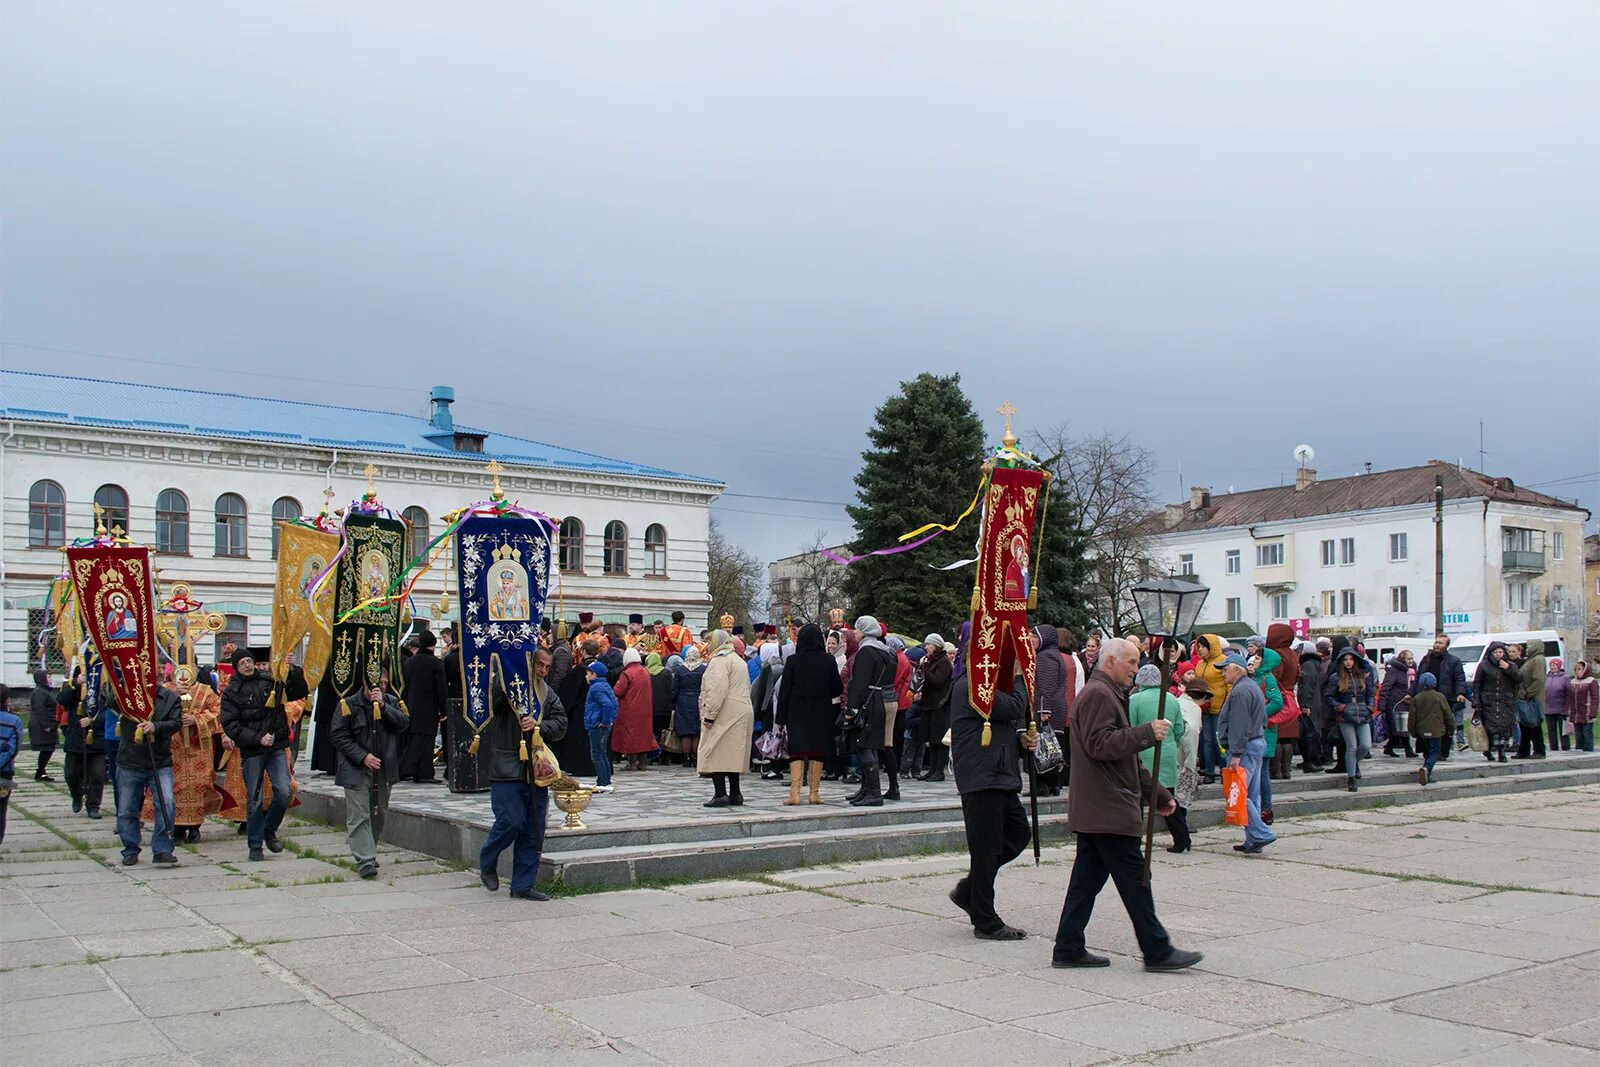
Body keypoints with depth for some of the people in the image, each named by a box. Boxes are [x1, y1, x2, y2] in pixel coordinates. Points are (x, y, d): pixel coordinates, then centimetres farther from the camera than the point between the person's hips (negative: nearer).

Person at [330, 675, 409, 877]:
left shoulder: (392, 702, 7)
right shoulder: (349, 704, -4)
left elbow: (404, 723, -8)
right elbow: (339, 736, -6)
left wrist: (383, 706, -18)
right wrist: (363, 757, -14)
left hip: (384, 769, 4)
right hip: (356, 770, -4)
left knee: (379, 813, 14)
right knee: (359, 815, -10)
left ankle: (369, 852, 30)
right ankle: (364, 861, -12)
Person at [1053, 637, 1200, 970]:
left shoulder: (1109, 694, 24)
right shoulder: (1098, 694, -12)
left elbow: (1125, 756, 28)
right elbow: (1100, 744, -24)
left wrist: (1158, 794, 26)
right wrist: (1148, 733, -21)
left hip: (1095, 811, 11)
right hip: (1107, 809, -11)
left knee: (1087, 878, 10)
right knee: (1134, 879, -5)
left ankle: (1068, 949, 12)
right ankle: (1157, 951, 1)